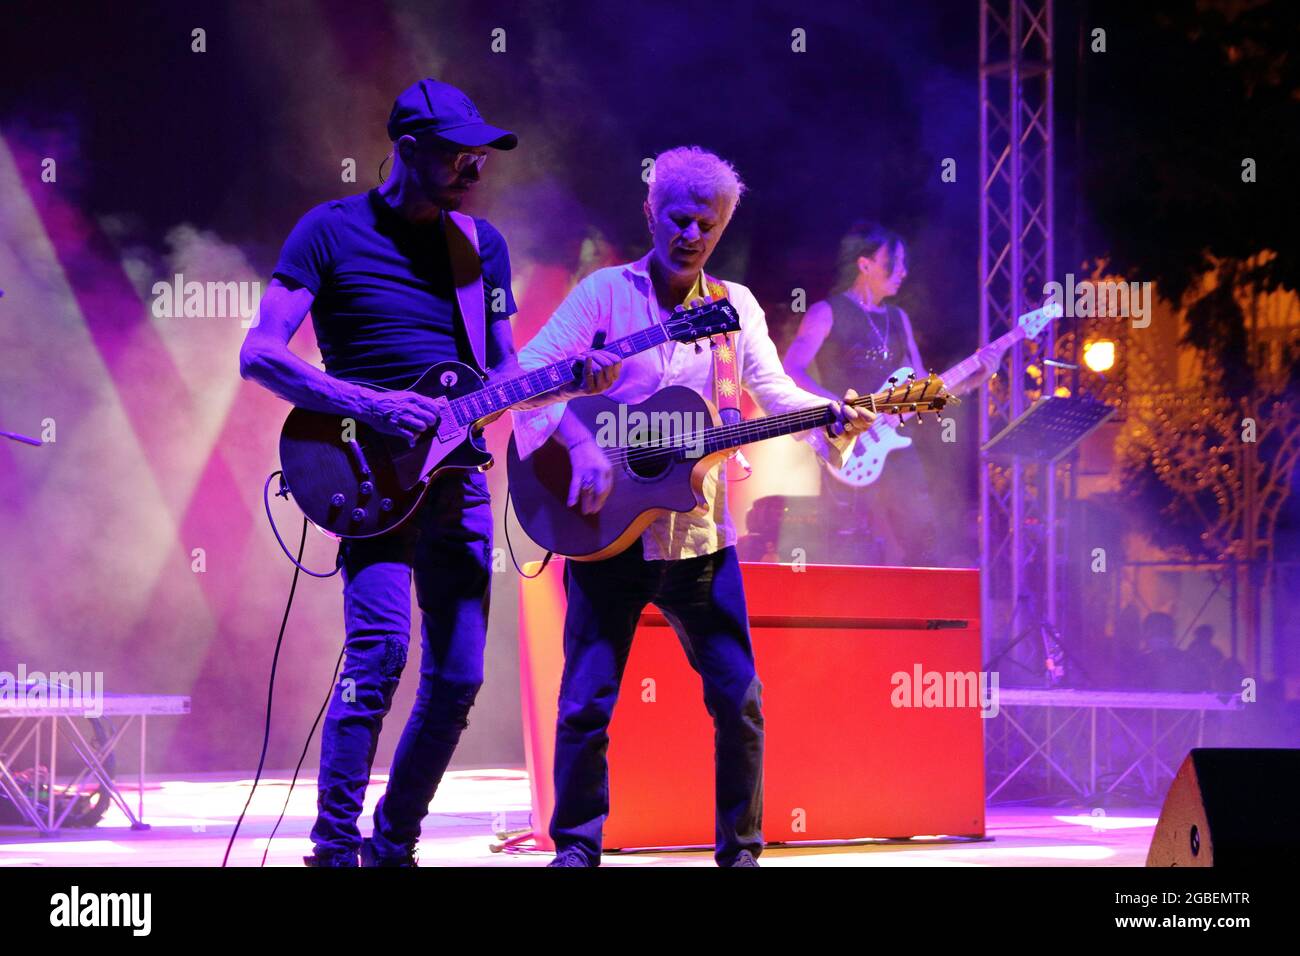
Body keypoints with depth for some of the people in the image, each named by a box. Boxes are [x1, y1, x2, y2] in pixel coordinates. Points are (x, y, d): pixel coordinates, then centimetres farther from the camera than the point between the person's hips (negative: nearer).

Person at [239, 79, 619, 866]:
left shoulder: (483, 244, 14)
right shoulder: (331, 232, -2)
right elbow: (259, 355, -8)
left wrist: (571, 381, -3)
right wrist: (367, 404, -20)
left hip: (455, 474, 6)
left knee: (458, 678, 2)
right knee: (381, 648, -22)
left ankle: (394, 843, 16)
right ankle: (336, 845, -18)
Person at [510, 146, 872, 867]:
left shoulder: (736, 305, 10)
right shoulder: (606, 292, 0)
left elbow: (773, 391, 1)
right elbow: (530, 371, -7)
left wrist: (834, 418, -19)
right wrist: (579, 443, -21)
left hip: (698, 537, 3)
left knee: (740, 698, 0)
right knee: (586, 701, -3)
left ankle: (741, 848, 11)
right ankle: (577, 846, 9)